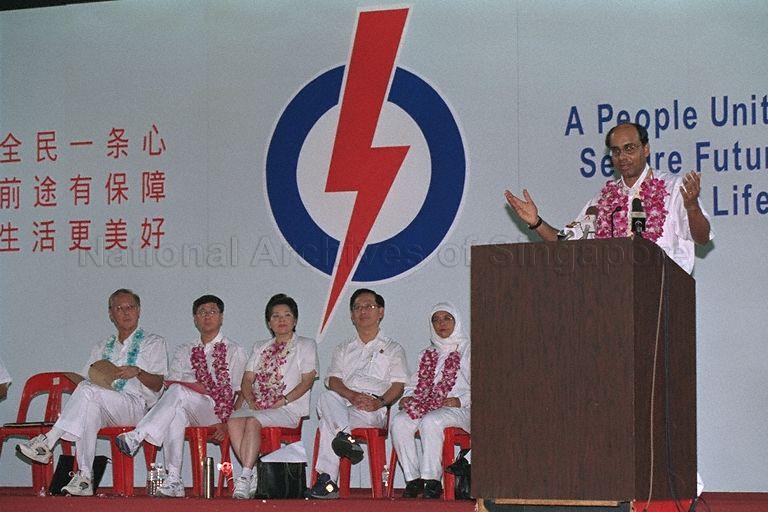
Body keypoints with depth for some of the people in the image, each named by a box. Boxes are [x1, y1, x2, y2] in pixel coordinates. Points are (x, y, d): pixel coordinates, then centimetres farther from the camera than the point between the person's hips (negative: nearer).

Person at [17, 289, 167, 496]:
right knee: (90, 409, -36)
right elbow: (84, 379, 22)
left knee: (88, 391, -33)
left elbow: (158, 384, 4)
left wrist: (137, 372, -15)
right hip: (101, 406, 4)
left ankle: (48, 441, -35)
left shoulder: (153, 343, 15)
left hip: (135, 405, -4)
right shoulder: (103, 347, 29)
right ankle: (84, 478, -40)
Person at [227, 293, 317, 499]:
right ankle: (252, 474, -31)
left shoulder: (306, 345, 12)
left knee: (253, 421, -35)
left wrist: (282, 401, -11)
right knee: (234, 421, -31)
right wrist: (250, 401, -4)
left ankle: (246, 476, -37)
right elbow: (247, 379, 17)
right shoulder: (260, 348, 27)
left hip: (289, 407, -4)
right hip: (257, 405, 4)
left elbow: (307, 381, 0)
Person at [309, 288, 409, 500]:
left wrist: (379, 402, -17)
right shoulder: (343, 349, 29)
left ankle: (326, 479, -36)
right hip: (343, 405, 3)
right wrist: (351, 395, -14)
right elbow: (333, 380, 10)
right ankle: (345, 437, -49)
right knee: (327, 397, -35)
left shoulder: (392, 349, 20)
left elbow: (398, 385, 5)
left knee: (327, 422, -33)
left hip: (374, 411, -3)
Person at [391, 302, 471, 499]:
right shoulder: (427, 354, 27)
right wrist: (408, 396, 3)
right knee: (399, 422, -26)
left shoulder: (467, 350, 10)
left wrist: (460, 400, -15)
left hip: (458, 409, -5)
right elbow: (415, 383, 25)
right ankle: (413, 478, -25)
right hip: (425, 406, 5)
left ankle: (432, 480, -34)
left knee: (430, 422, -38)